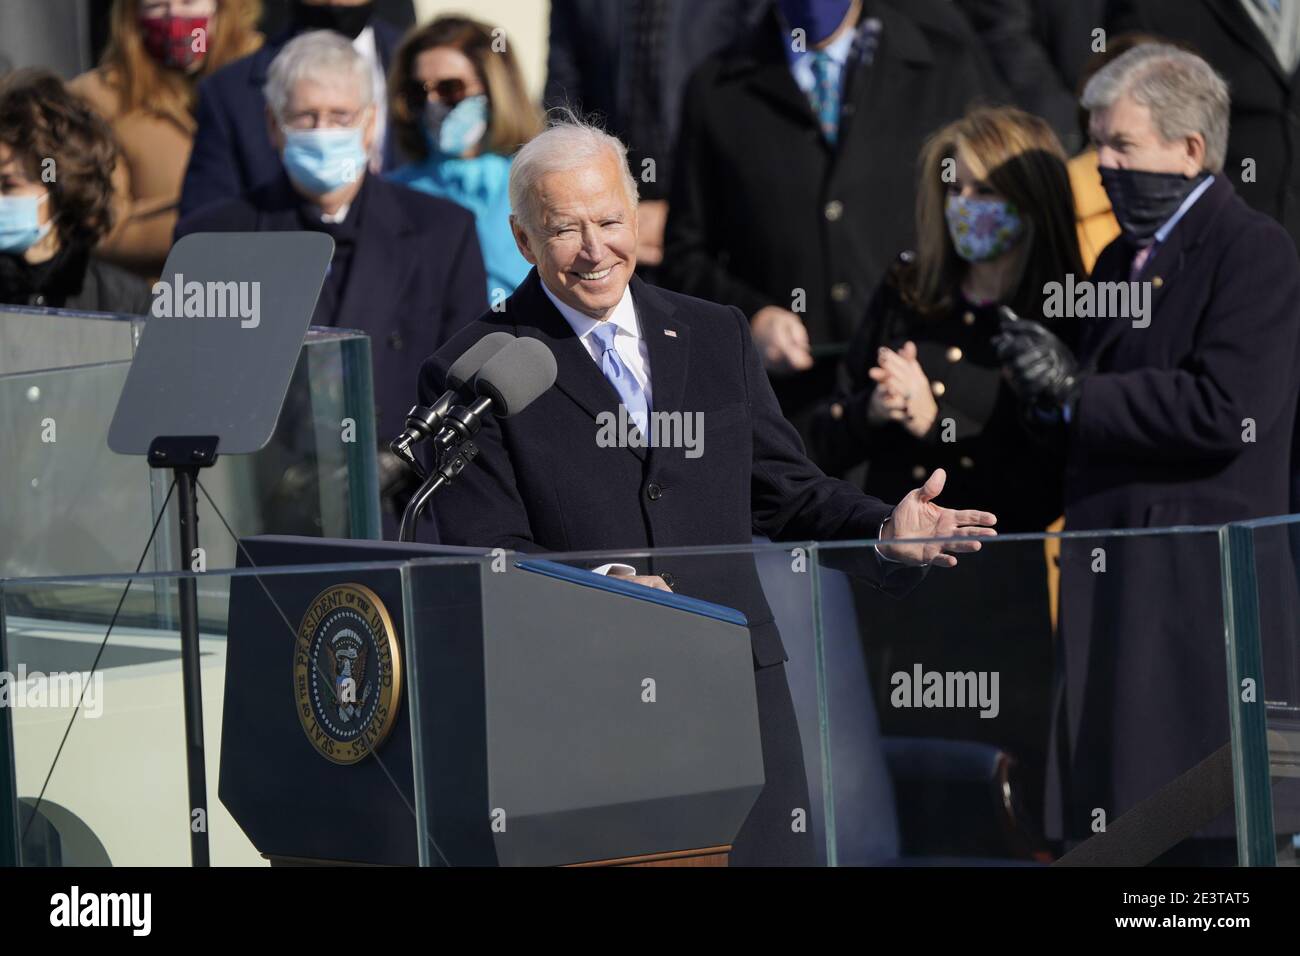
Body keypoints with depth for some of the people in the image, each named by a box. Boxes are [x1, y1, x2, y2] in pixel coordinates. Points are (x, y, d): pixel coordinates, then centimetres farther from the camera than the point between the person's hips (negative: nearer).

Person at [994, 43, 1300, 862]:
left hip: (1202, 588, -8)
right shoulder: (1121, 261, 19)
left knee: (1206, 830, -6)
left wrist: (1074, 391, -14)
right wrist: (1051, 384, -2)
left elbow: (1224, 411, -19)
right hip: (1112, 584, 8)